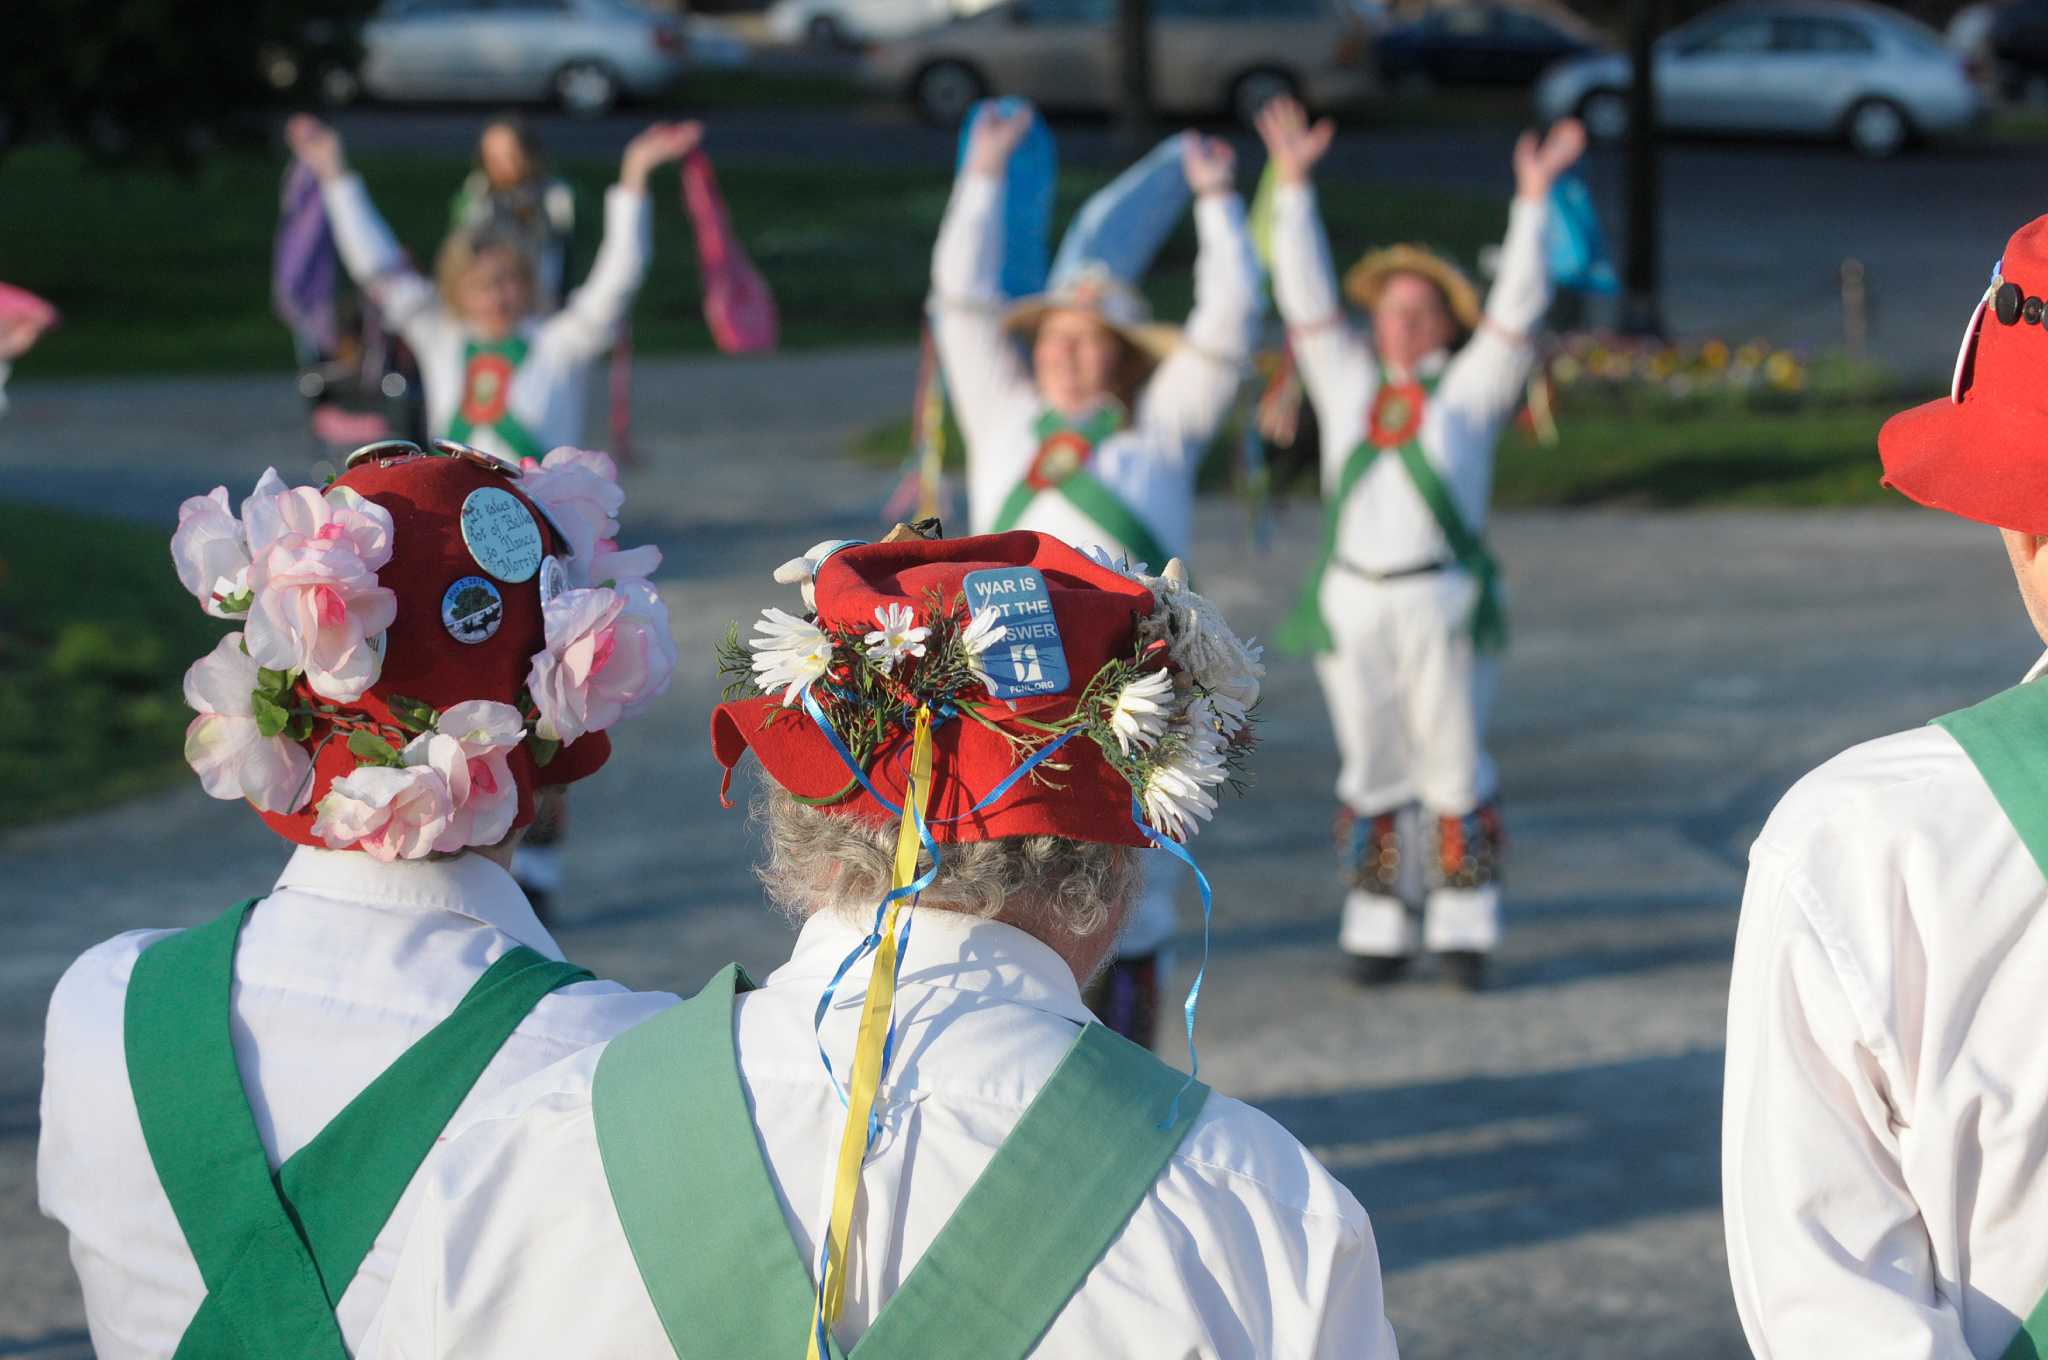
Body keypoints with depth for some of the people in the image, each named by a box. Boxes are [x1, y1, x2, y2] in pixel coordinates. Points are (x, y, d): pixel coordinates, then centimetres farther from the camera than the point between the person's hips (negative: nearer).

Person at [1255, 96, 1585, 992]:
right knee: (1369, 771, 6)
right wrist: (1292, 184, 5)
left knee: (1455, 767, 0)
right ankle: (1378, 928, 11)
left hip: (1441, 602, -3)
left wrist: (1532, 201, -8)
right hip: (1351, 603, 3)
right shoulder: (1348, 382, 14)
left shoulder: (1469, 388, 8)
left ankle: (1464, 926, 6)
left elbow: (1515, 309, -1)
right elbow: (1306, 296, 11)